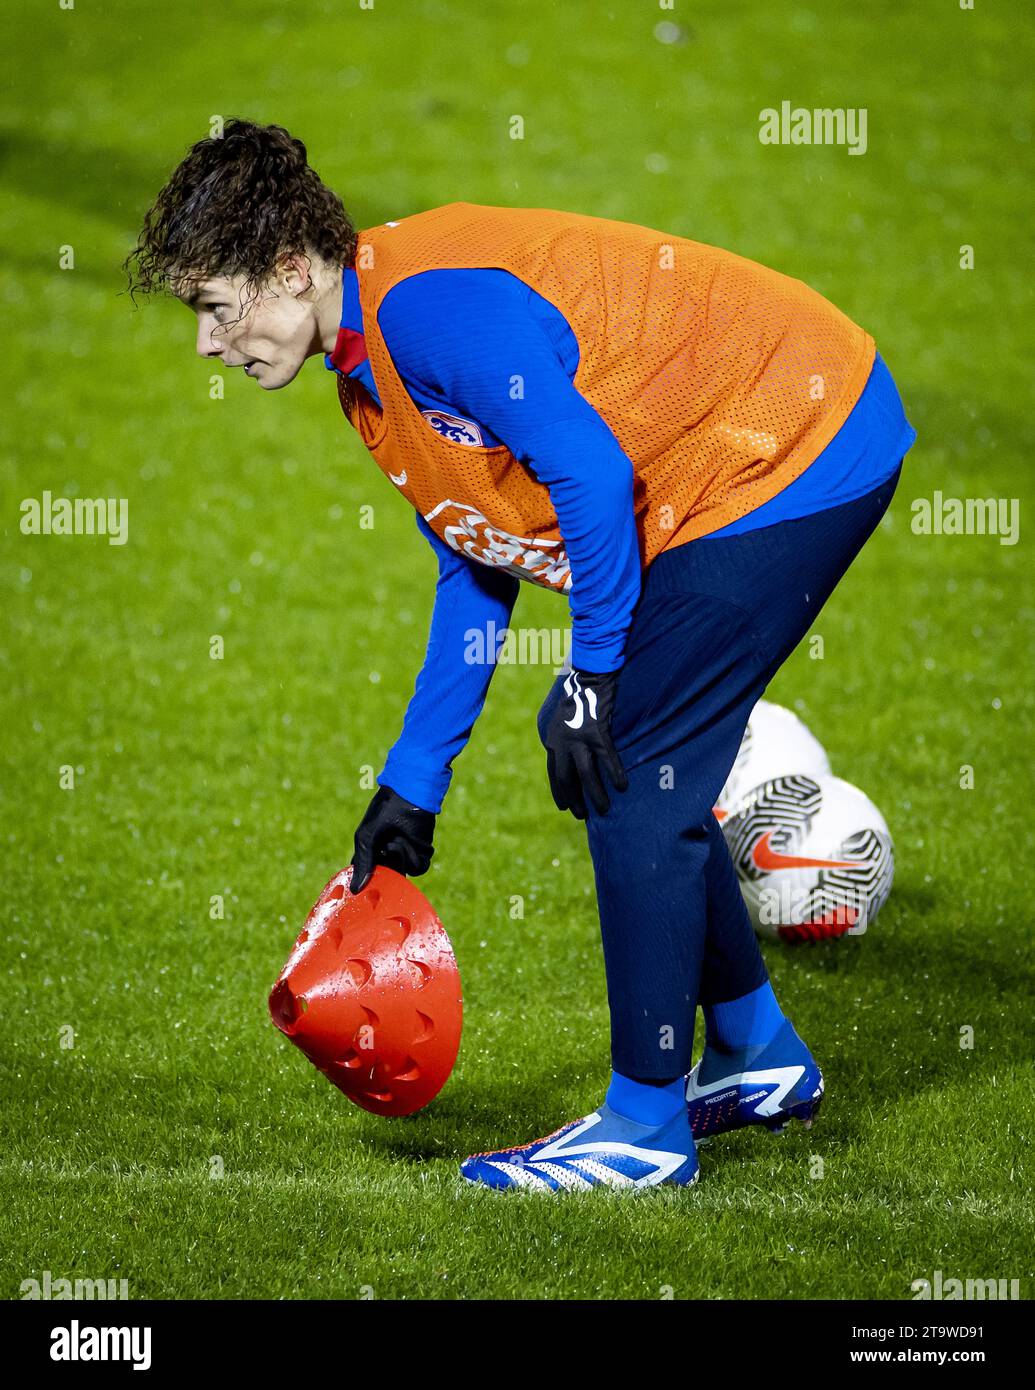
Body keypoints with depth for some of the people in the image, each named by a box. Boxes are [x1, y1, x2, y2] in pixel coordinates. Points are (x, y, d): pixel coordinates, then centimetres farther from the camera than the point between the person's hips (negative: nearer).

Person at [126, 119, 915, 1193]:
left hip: (797, 449, -10)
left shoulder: (424, 301, -22)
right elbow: (475, 574, 17)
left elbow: (590, 474, -26)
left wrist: (592, 679, -17)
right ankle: (758, 1058, 30)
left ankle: (645, 1126, 1)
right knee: (631, 761, 14)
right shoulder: (369, 375, 10)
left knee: (631, 773, -8)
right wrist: (410, 788, 16)